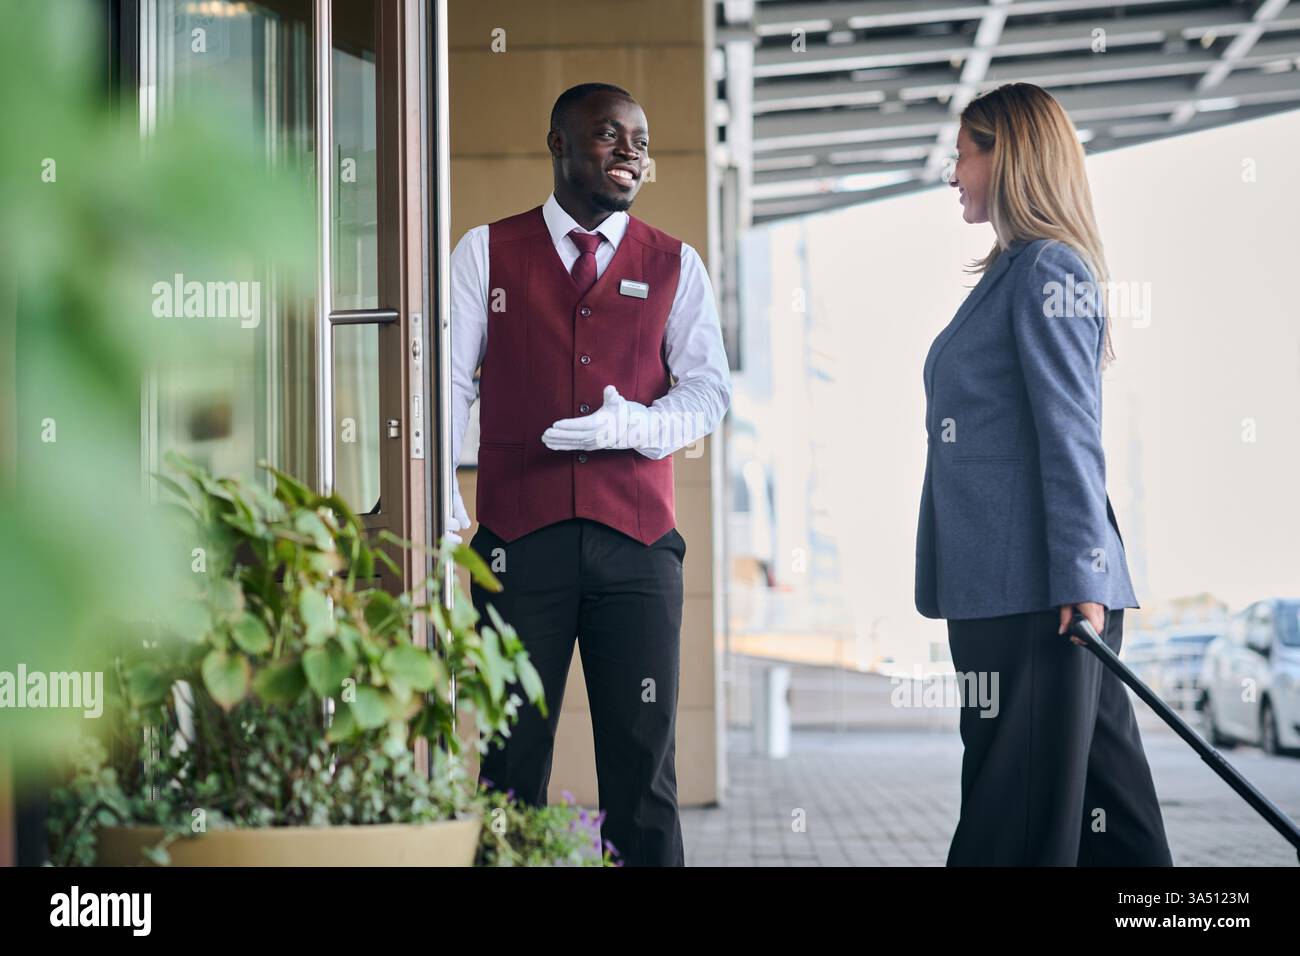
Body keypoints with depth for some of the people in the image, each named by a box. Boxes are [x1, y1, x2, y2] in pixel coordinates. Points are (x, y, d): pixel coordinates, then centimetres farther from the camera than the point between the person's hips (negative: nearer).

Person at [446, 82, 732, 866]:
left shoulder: (674, 265, 12)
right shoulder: (488, 253, 9)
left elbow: (710, 390, 7)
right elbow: (450, 381, 4)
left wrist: (636, 424, -13)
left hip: (637, 541, 1)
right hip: (519, 539, -1)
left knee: (643, 759, 1)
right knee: (512, 757, 2)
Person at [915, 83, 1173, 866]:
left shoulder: (1049, 270, -8)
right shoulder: (1013, 272, 20)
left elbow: (1070, 434, -15)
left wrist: (1078, 579, -20)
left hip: (1037, 593, -9)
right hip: (998, 586, 9)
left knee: (1018, 807, -7)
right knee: (1102, 802, 9)